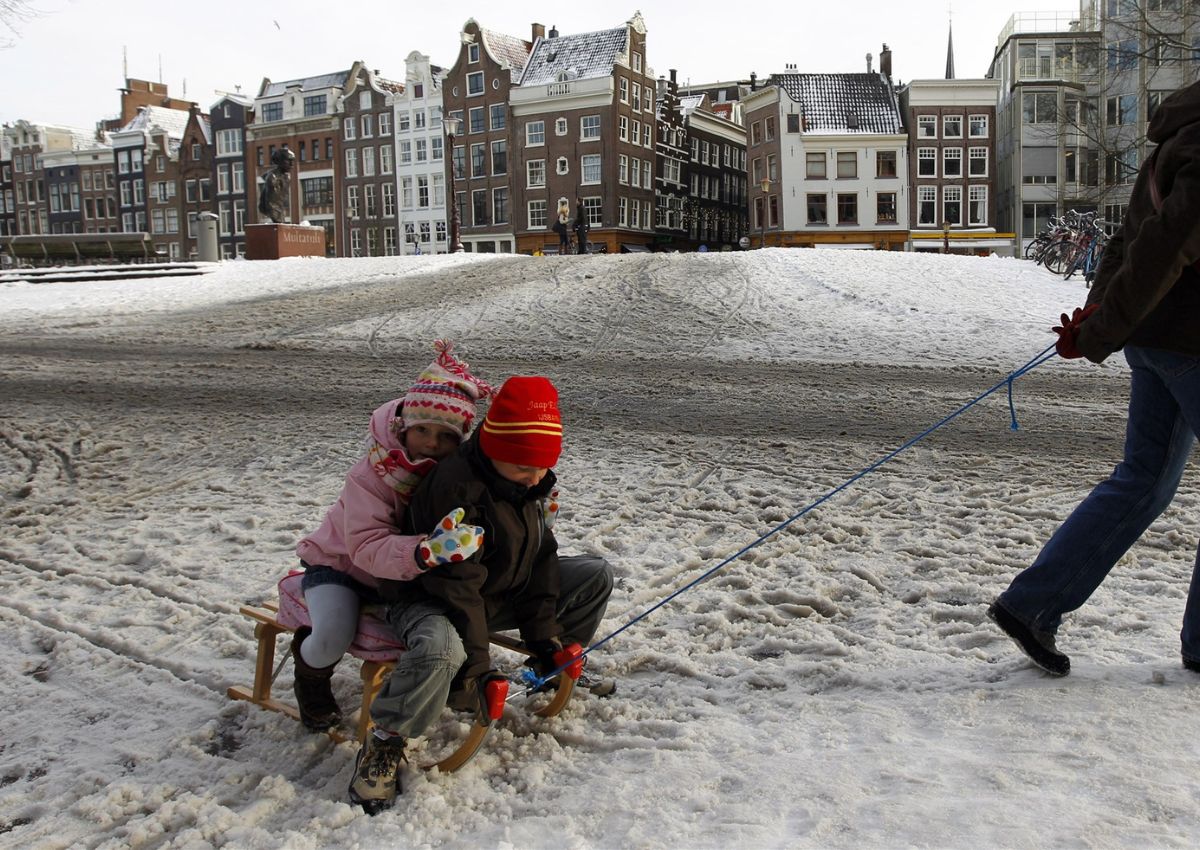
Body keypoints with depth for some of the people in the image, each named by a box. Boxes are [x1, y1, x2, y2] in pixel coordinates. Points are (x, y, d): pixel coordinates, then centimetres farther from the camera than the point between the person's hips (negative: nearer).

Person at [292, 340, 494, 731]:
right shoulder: (370, 475, -31)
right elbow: (367, 546, -40)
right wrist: (422, 553, -60)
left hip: (403, 576, 3)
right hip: (341, 565, -3)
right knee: (332, 639, -29)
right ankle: (311, 670, 9)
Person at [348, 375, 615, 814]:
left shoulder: (538, 482, -5)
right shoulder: (456, 488, -31)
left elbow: (540, 558, 2)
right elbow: (454, 585, -30)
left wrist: (543, 634, -2)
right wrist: (475, 665, -27)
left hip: (506, 590, 8)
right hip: (430, 599, -7)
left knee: (595, 575, 0)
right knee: (440, 652, -43)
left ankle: (561, 668, 21)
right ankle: (385, 743, -17)